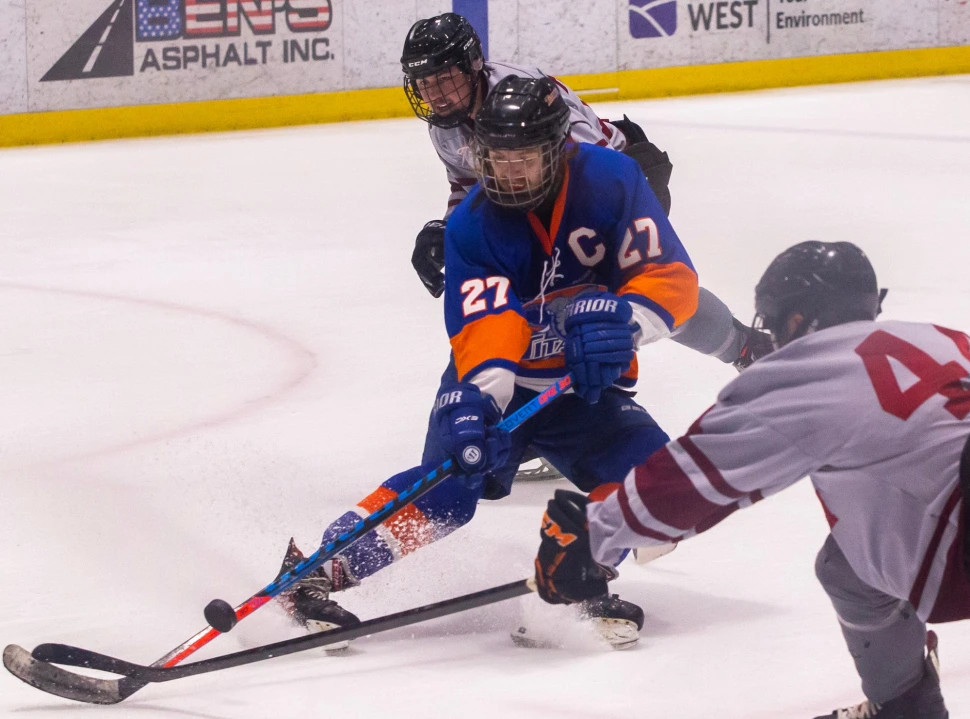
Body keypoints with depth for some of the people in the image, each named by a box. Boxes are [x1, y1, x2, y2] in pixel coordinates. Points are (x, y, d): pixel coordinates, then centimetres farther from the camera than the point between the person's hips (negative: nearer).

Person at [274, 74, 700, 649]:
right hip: (497, 383, -2)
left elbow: (674, 278, -18)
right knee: (453, 478, -26)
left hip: (587, 385, 2)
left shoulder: (611, 181, -14)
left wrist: (618, 317, -38)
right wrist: (478, 397, -48)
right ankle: (323, 569, -25)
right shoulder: (473, 224, -15)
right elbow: (485, 322, -28)